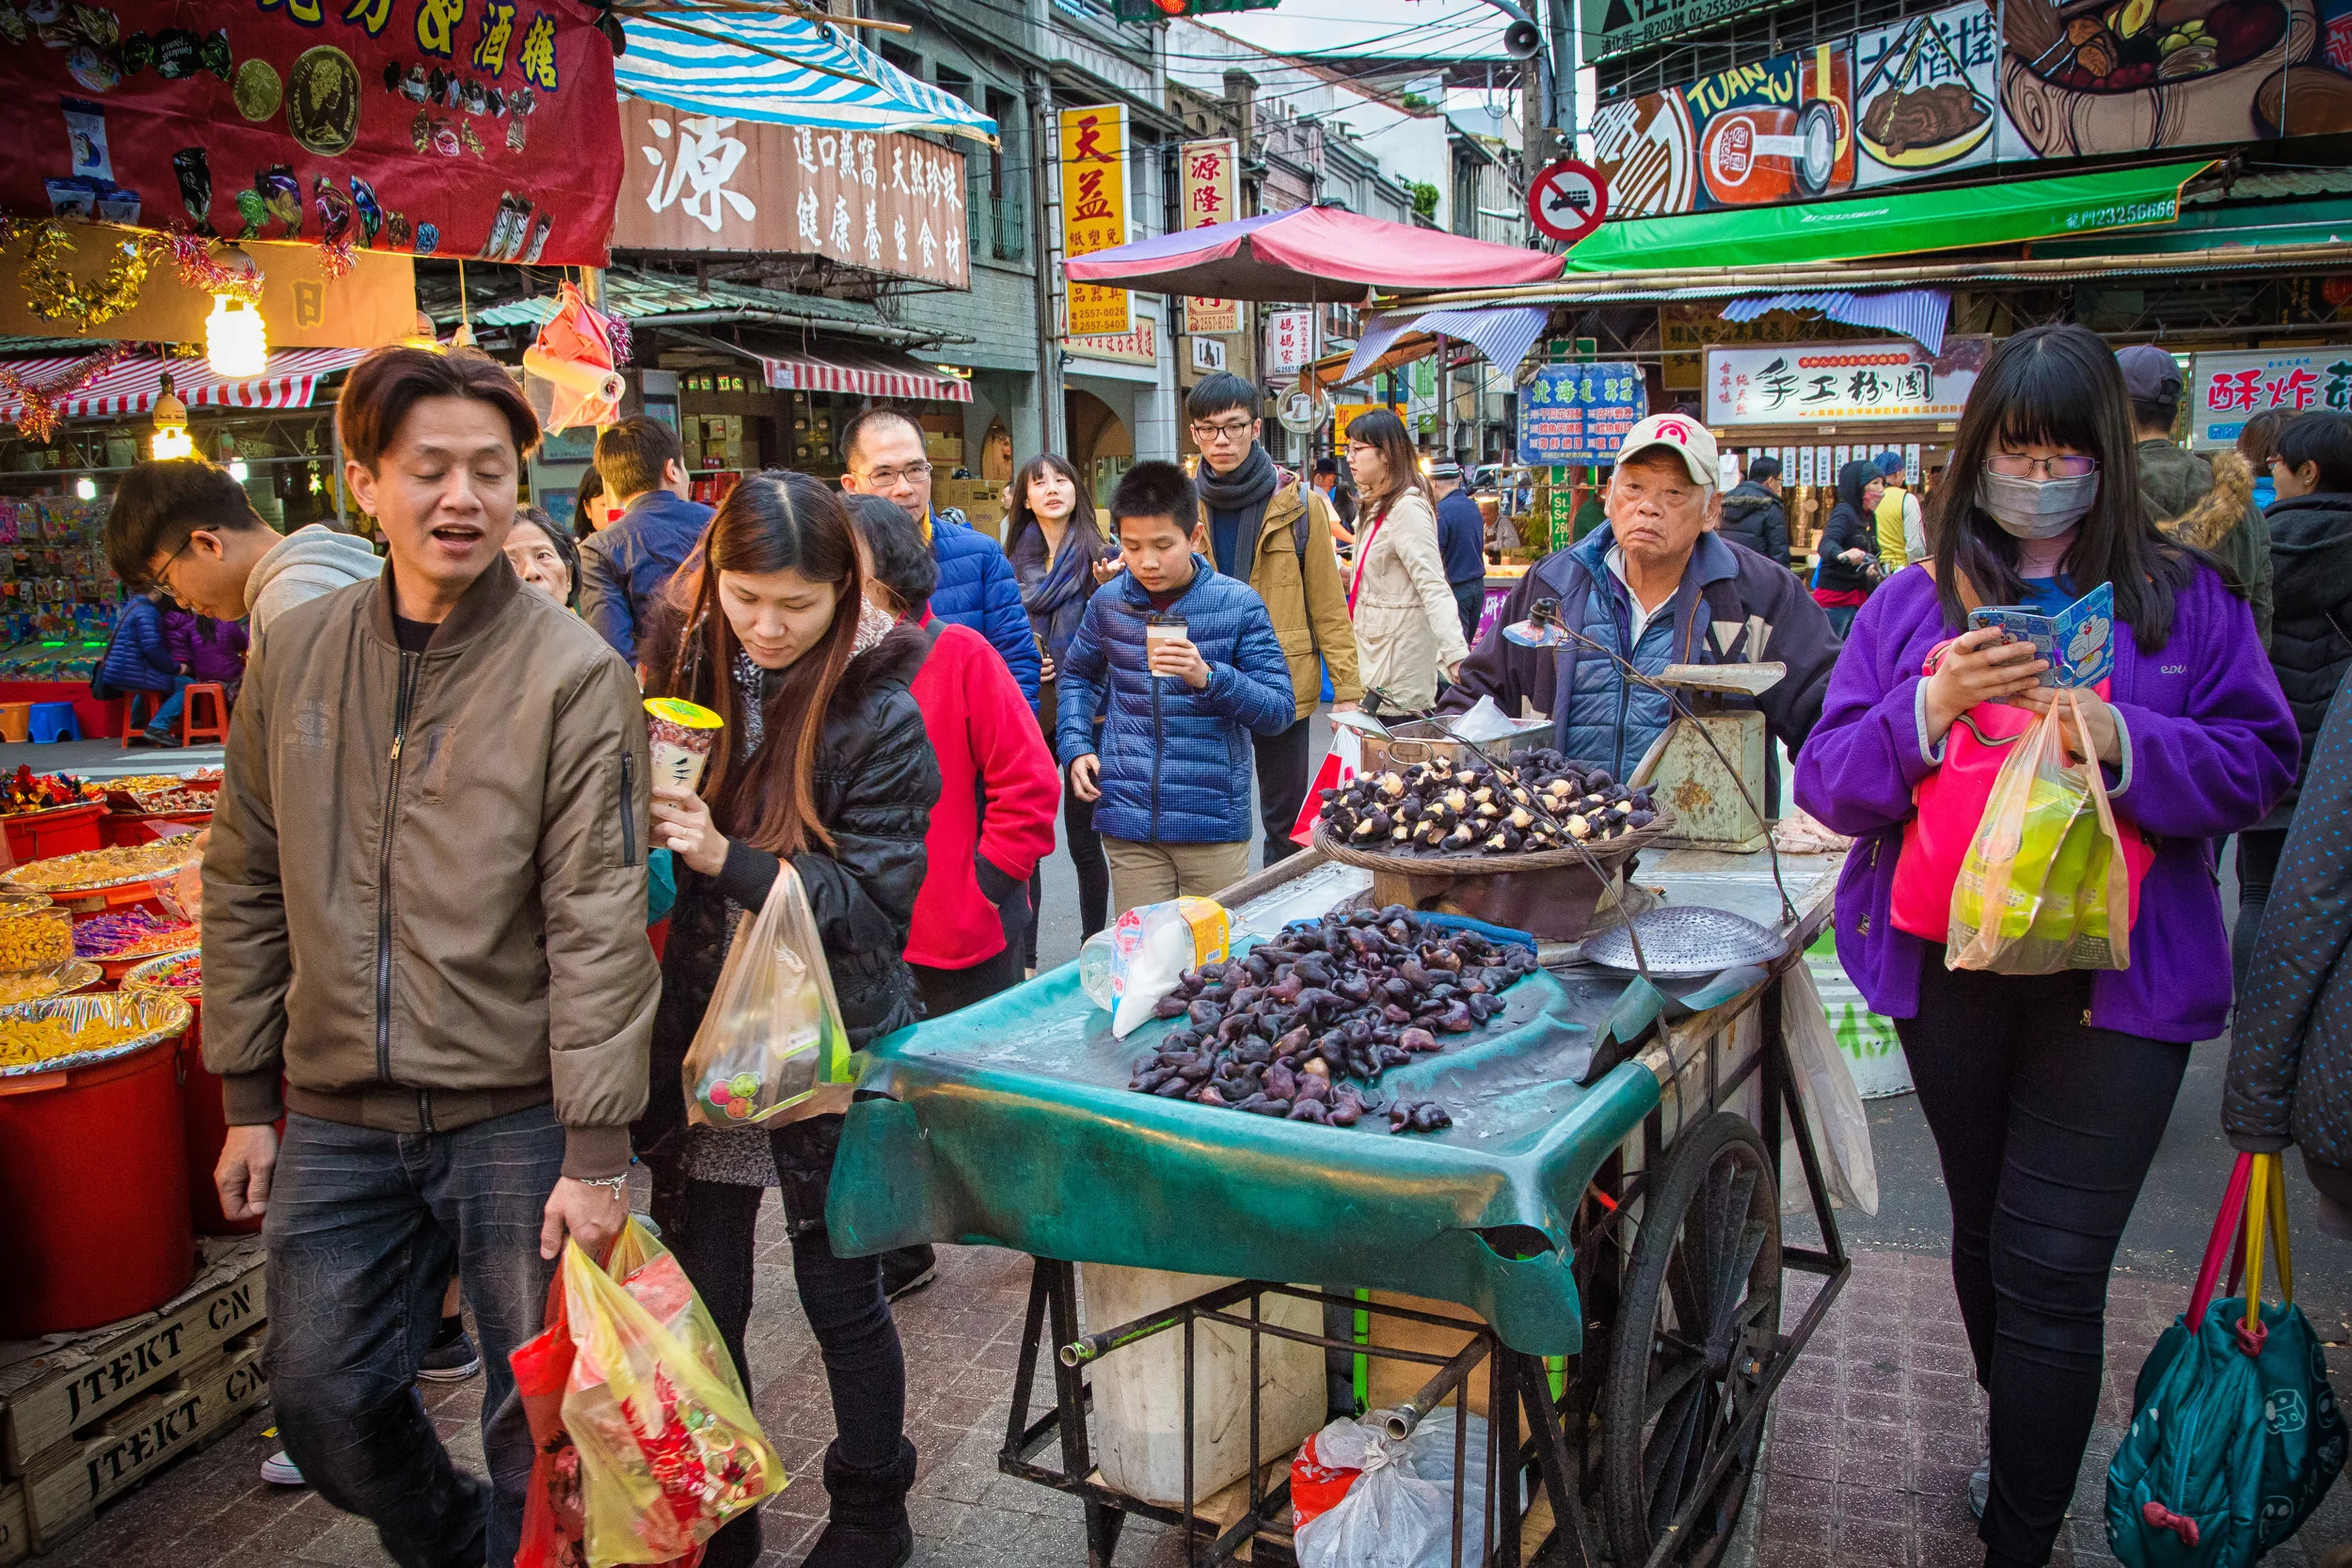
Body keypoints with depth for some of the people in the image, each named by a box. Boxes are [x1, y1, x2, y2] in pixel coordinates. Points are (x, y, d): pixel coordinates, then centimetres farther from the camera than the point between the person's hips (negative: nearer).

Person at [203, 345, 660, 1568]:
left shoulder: (574, 673, -11)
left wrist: (594, 1153, -15)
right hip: (337, 1121, 5)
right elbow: (244, 887, 10)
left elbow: (597, 924, -13)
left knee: (540, 1421, 6)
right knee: (322, 1403, 14)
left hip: (517, 1116, -4)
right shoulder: (294, 655, 4)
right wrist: (246, 1099, 10)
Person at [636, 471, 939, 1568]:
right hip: (697, 1043, 4)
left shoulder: (878, 717, -12)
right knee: (697, 1306, 13)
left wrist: (730, 861, -26)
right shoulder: (681, 664, 0)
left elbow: (875, 903, -16)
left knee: (841, 1296, 12)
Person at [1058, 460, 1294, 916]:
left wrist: (1209, 677, -22)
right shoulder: (1108, 603, 3)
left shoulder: (1239, 604, -7)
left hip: (1213, 822, -2)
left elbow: (1279, 710, -7)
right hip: (1127, 821, 2)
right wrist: (1075, 747, 6)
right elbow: (1078, 676, 21)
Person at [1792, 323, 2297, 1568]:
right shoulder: (1912, 604, 5)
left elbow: (2258, 765, 0)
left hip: (2118, 974, -2)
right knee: (1986, 1235, 18)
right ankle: (2030, 1455, 43)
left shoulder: (2182, 599, 3)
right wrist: (1930, 708, -18)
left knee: (2052, 1267, -4)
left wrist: (2123, 741, -17)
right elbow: (1827, 782, -1)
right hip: (1952, 963, 3)